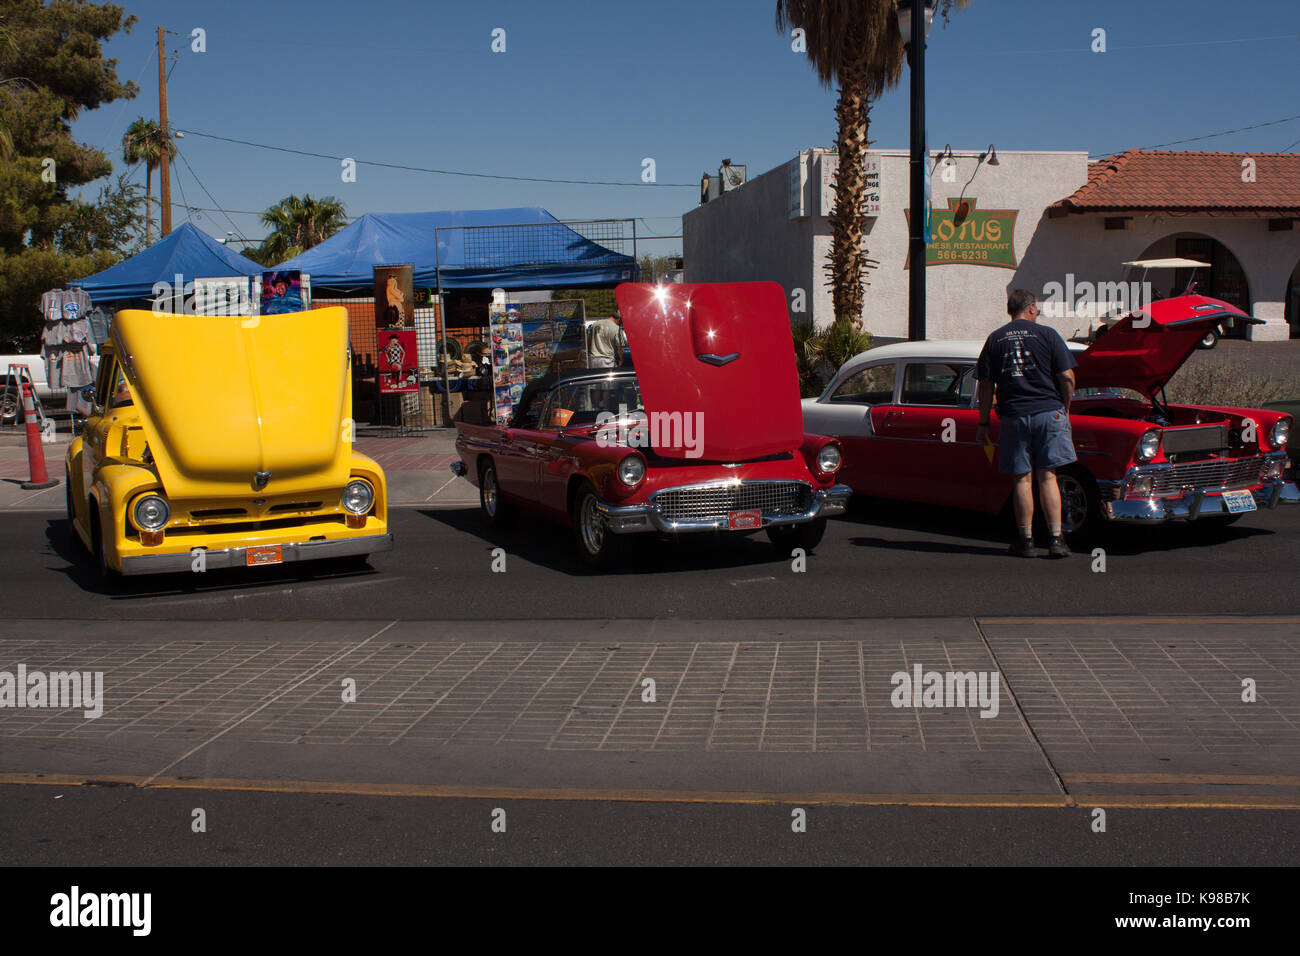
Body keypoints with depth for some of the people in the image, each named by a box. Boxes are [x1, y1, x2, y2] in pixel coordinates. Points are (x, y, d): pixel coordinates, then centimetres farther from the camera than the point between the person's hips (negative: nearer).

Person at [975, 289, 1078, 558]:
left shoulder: (994, 339, 7)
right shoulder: (1047, 334, 2)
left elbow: (986, 385, 5)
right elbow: (1067, 377, -3)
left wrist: (983, 423, 9)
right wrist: (1065, 408, 12)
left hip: (1013, 417, 1)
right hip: (1049, 412, -1)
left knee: (1023, 479, 6)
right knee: (1047, 477, 4)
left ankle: (1025, 541, 7)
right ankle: (1056, 539, 0)